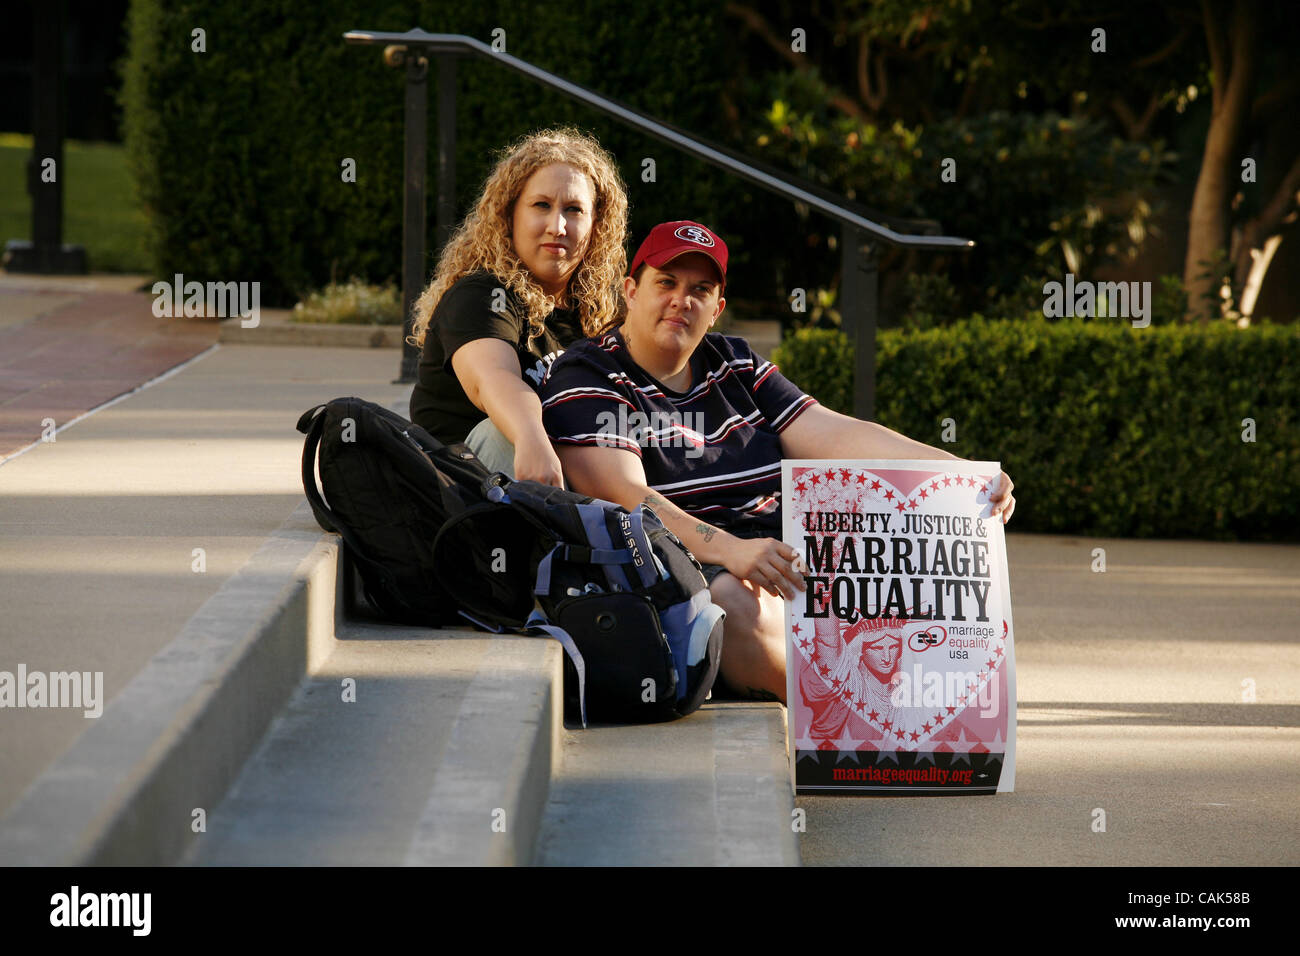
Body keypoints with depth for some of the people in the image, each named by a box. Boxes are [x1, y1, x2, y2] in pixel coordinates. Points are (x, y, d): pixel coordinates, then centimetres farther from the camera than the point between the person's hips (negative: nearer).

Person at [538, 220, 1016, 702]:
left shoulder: (735, 366, 20)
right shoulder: (587, 379, -1)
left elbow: (835, 436, 10)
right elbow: (624, 498, -16)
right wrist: (731, 551, -32)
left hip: (783, 559, 7)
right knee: (739, 605, -38)